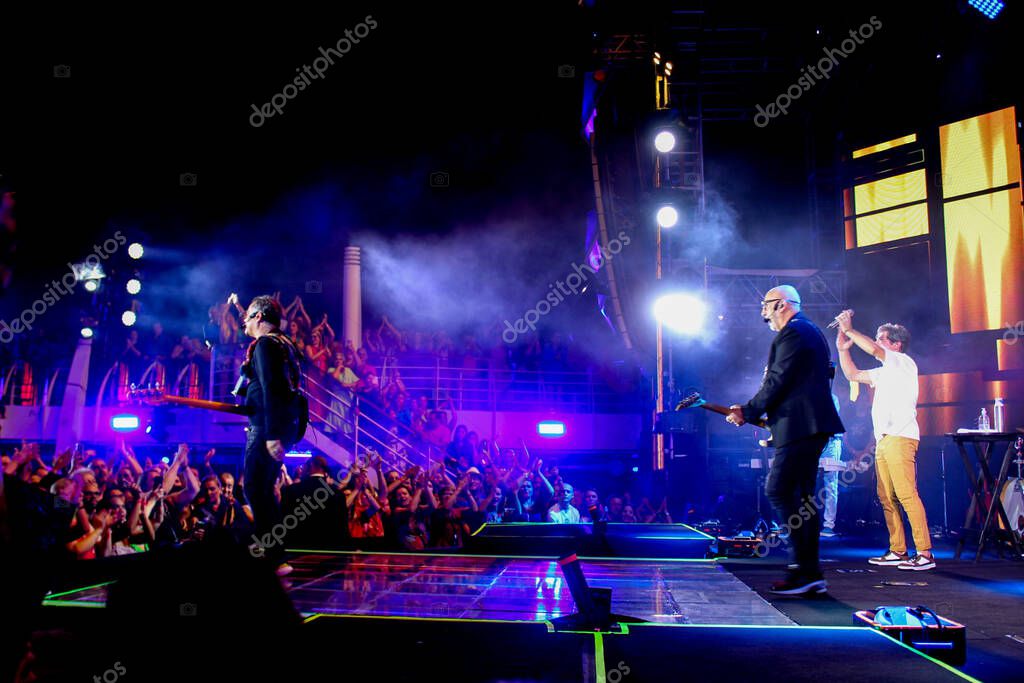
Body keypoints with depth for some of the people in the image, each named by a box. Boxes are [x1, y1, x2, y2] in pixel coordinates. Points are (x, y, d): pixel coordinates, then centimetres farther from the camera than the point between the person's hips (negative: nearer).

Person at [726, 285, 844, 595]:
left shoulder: (792, 333, -11)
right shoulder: (811, 331, 22)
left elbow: (777, 382, -17)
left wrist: (747, 412, -7)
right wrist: (754, 410, 18)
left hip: (800, 426, -11)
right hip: (810, 425, 11)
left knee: (778, 490, -10)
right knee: (803, 495, 10)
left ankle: (806, 568, -10)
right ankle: (810, 572, 13)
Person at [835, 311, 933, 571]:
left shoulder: (905, 362, -1)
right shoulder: (885, 372, 25)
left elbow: (873, 349, -16)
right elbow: (853, 375, 30)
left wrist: (849, 329, -6)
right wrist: (843, 349, 21)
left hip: (900, 438, -9)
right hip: (883, 440, 9)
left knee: (907, 495, -15)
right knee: (887, 498, 5)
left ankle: (925, 553, -15)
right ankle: (898, 551, 9)